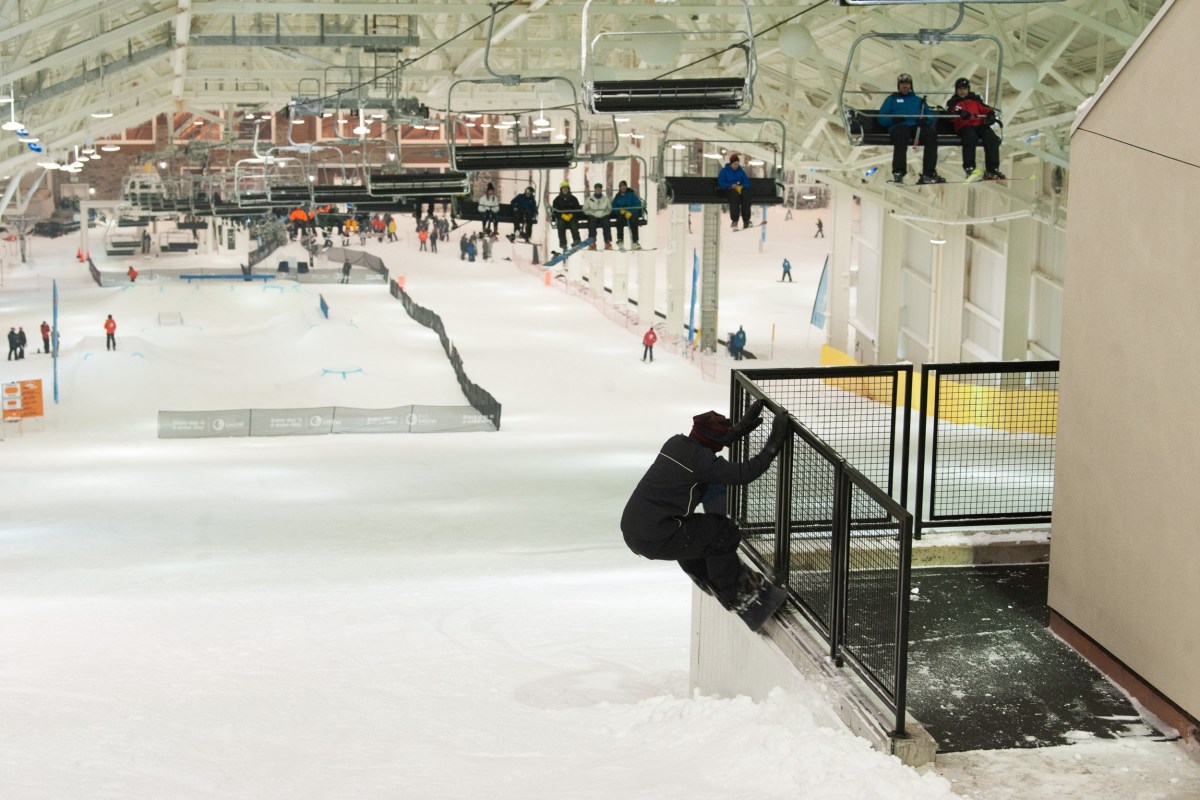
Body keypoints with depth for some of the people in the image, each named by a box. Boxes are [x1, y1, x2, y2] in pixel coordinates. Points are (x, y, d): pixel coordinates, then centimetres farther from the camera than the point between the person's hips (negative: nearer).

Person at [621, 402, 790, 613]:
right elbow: (741, 474, -19)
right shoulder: (699, 459, -15)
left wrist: (742, 428, 32)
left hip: (630, 529, 9)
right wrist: (772, 447, -12)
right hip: (655, 540, -9)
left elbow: (712, 442, 31)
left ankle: (707, 578, 47)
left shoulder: (676, 442, 11)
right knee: (724, 532, 3)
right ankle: (732, 595, 17)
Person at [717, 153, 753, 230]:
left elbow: (747, 182, 16)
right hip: (728, 189, -3)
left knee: (746, 194, -34)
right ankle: (734, 221, -47)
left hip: (740, 189, 3)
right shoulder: (724, 171, 10)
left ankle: (746, 220, -39)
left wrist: (743, 186, -8)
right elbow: (720, 183, 2)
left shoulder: (741, 171, 19)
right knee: (735, 194, -40)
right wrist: (731, 185, -13)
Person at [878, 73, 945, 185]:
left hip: (918, 127, 2)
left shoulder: (918, 100, 33)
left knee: (931, 132, -32)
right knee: (901, 134, -40)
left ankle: (929, 173, -37)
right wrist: (894, 119, -8)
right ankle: (898, 173, -45)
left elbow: (930, 117, 22)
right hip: (900, 126, -2)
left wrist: (925, 120, -4)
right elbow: (882, 118, 13)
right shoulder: (892, 99, 27)